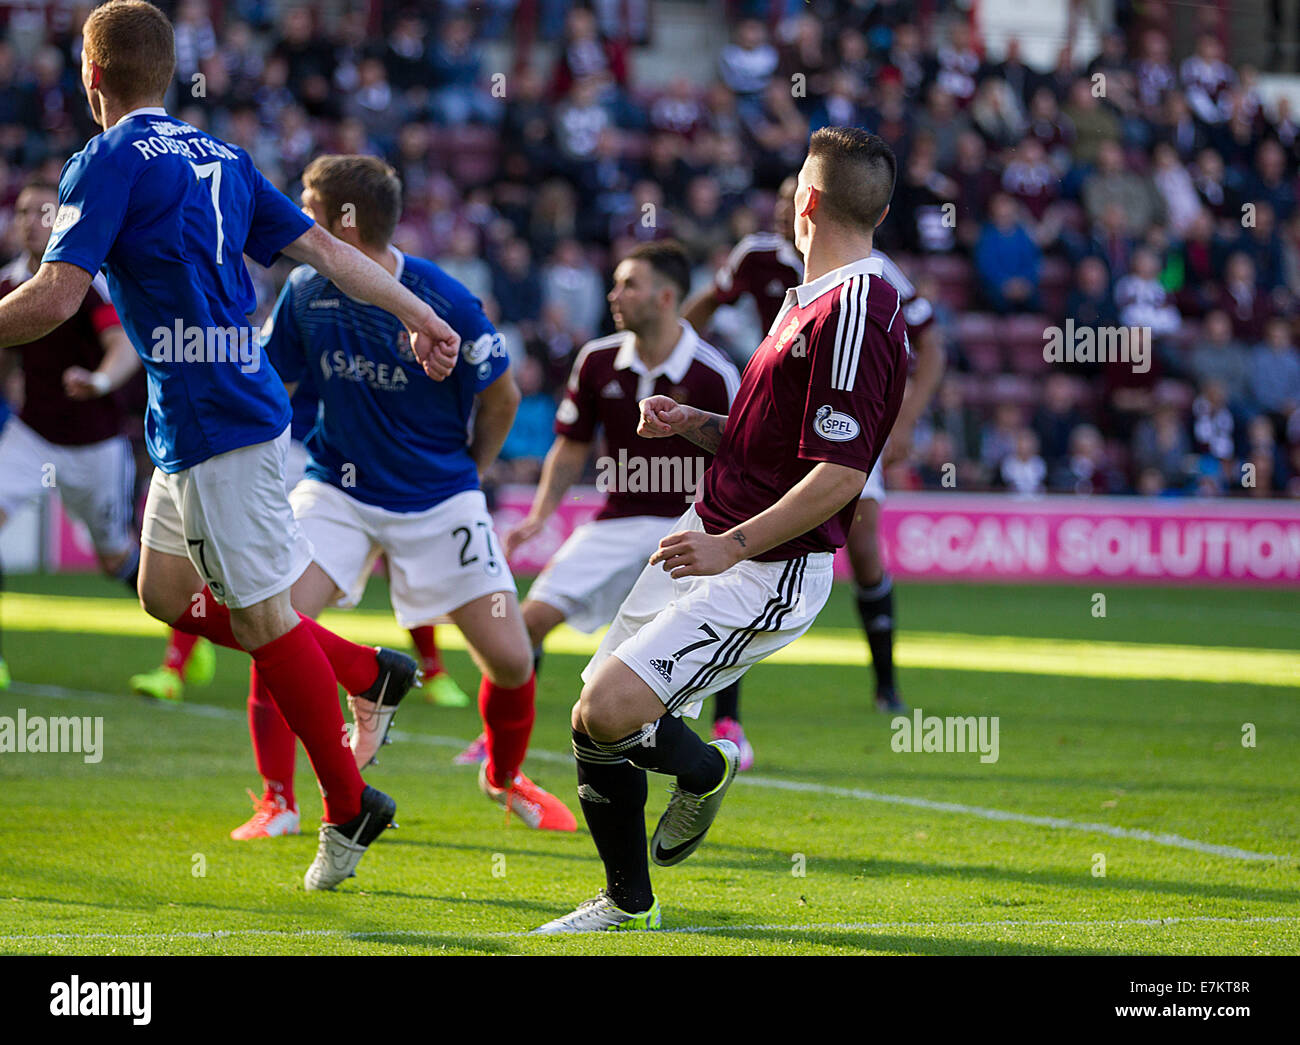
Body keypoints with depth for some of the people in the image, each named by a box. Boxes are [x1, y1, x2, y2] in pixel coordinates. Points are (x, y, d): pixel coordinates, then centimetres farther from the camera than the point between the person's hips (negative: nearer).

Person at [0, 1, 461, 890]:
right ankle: (369, 673, 24)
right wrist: (420, 317, 21)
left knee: (262, 616, 0)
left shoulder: (108, 162, -12)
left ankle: (348, 807, 7)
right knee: (168, 594, 19)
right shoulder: (219, 158, 13)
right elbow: (325, 249, 14)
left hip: (211, 419, -9)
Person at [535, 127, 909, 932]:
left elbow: (841, 473, -25)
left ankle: (704, 769, 9)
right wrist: (693, 424, 8)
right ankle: (629, 903, 24)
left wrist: (731, 546, -24)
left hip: (768, 575, -10)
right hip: (709, 541, 10)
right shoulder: (808, 299, 14)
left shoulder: (856, 314, -19)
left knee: (610, 710, -22)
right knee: (594, 719, 7)